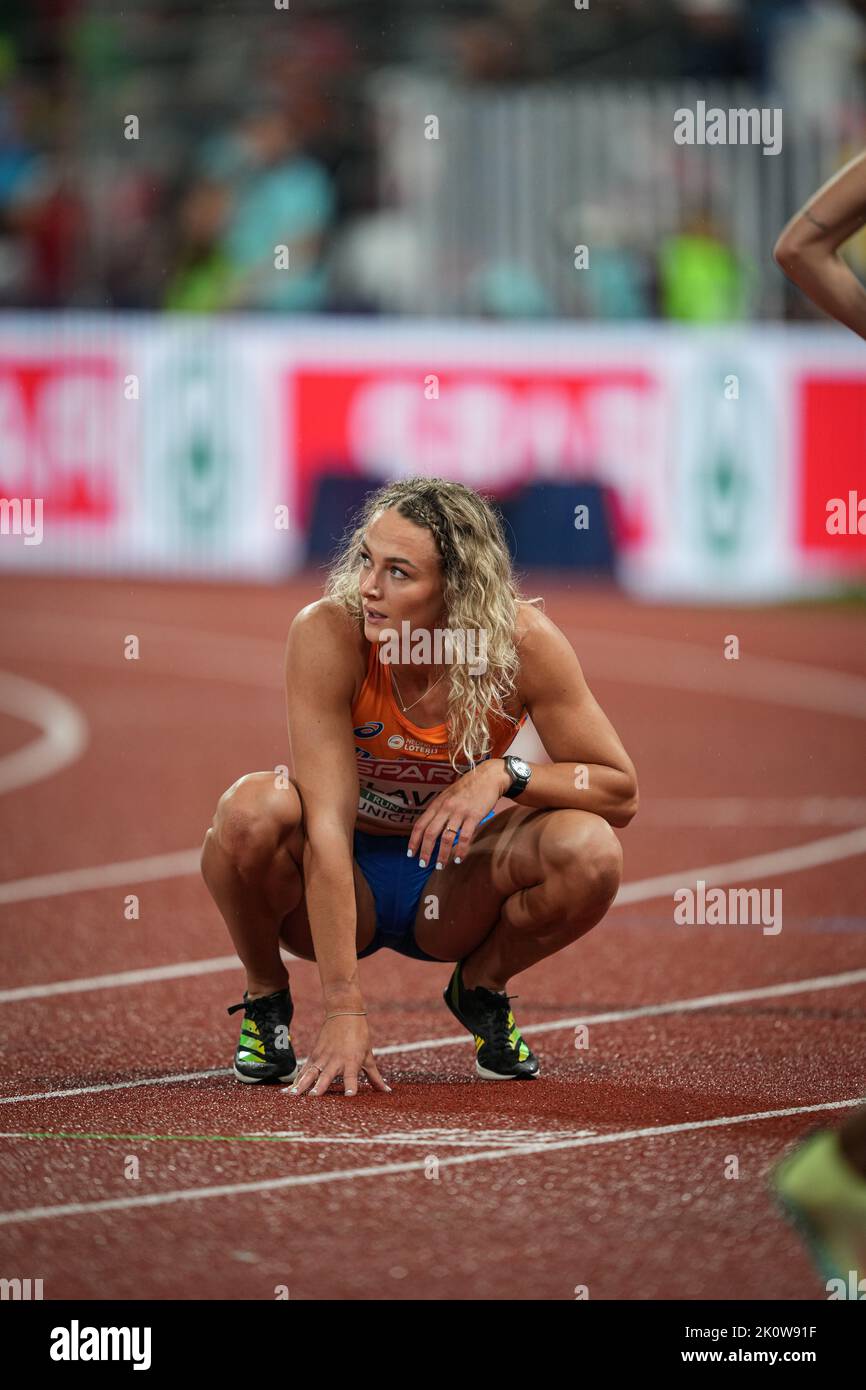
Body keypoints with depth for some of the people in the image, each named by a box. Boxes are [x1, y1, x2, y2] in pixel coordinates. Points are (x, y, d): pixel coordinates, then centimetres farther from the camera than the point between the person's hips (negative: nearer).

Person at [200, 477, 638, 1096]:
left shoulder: (525, 642, -21)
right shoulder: (328, 633, -26)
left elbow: (621, 791, -12)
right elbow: (327, 824, -30)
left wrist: (506, 775, -31)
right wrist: (344, 1011, -35)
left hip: (451, 888, 1)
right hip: (339, 885, -1)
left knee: (589, 851, -28)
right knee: (253, 809, -34)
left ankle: (482, 987, 5)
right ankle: (266, 999, -3)